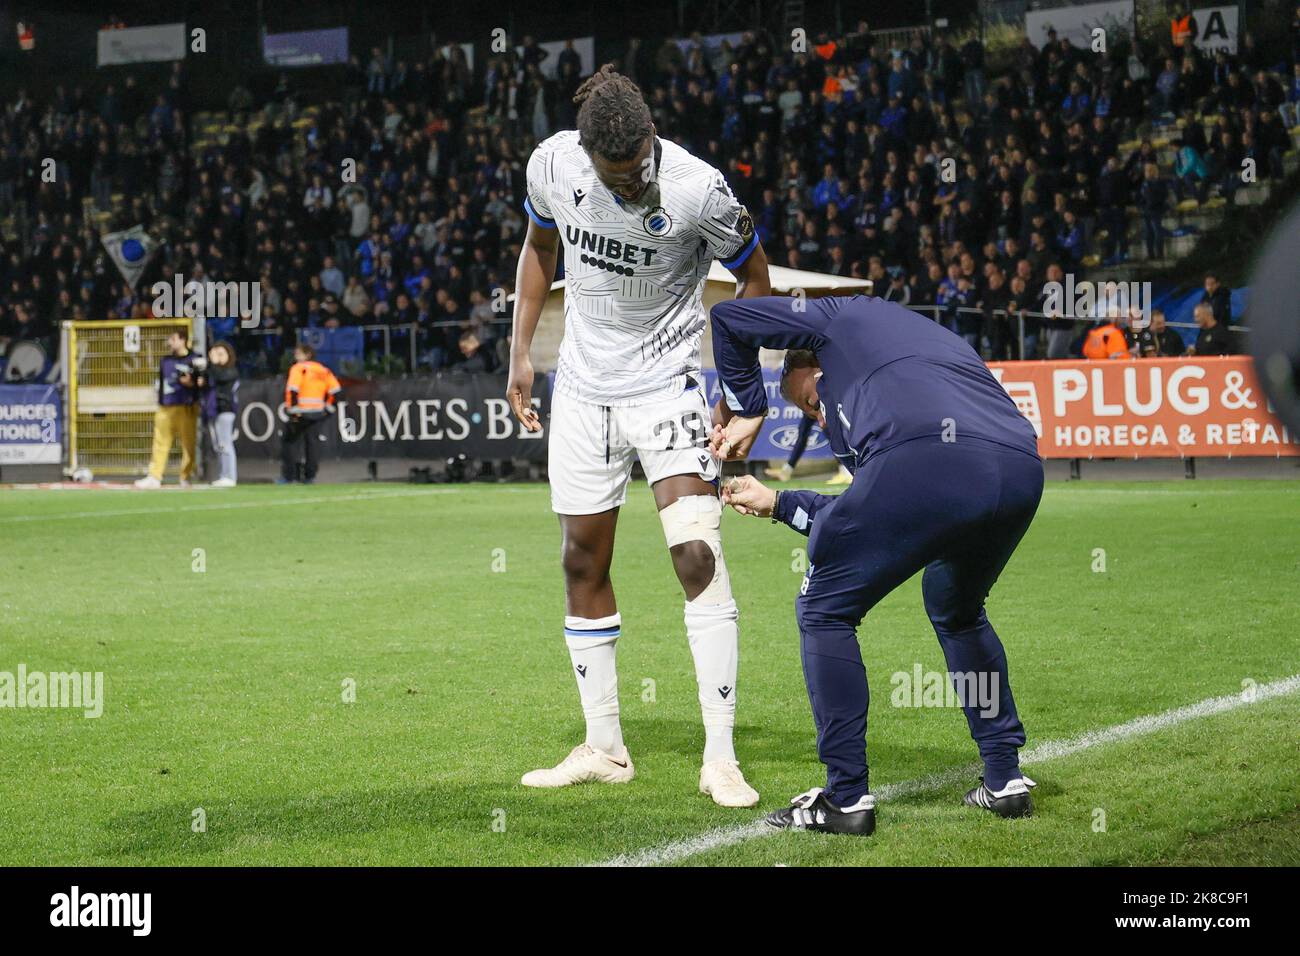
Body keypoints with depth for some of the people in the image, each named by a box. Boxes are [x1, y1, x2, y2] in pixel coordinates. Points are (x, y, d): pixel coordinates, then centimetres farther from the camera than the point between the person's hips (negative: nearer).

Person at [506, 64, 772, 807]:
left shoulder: (697, 188, -22)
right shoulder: (553, 163, -11)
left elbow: (754, 277, -5)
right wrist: (521, 352, 10)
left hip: (666, 384, -5)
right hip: (583, 384, 5)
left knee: (697, 553, -18)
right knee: (583, 564, 8)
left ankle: (721, 757, -16)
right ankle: (605, 750, 20)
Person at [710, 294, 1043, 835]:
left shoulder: (844, 317, 28)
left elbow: (728, 319, 26)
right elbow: (875, 518, 43)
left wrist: (747, 412, 36)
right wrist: (776, 503, 53)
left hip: (927, 464, -7)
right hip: (1023, 470, 7)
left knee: (825, 609, 13)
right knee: (956, 609, 35)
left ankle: (846, 799, 9)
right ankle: (1005, 780, 30)